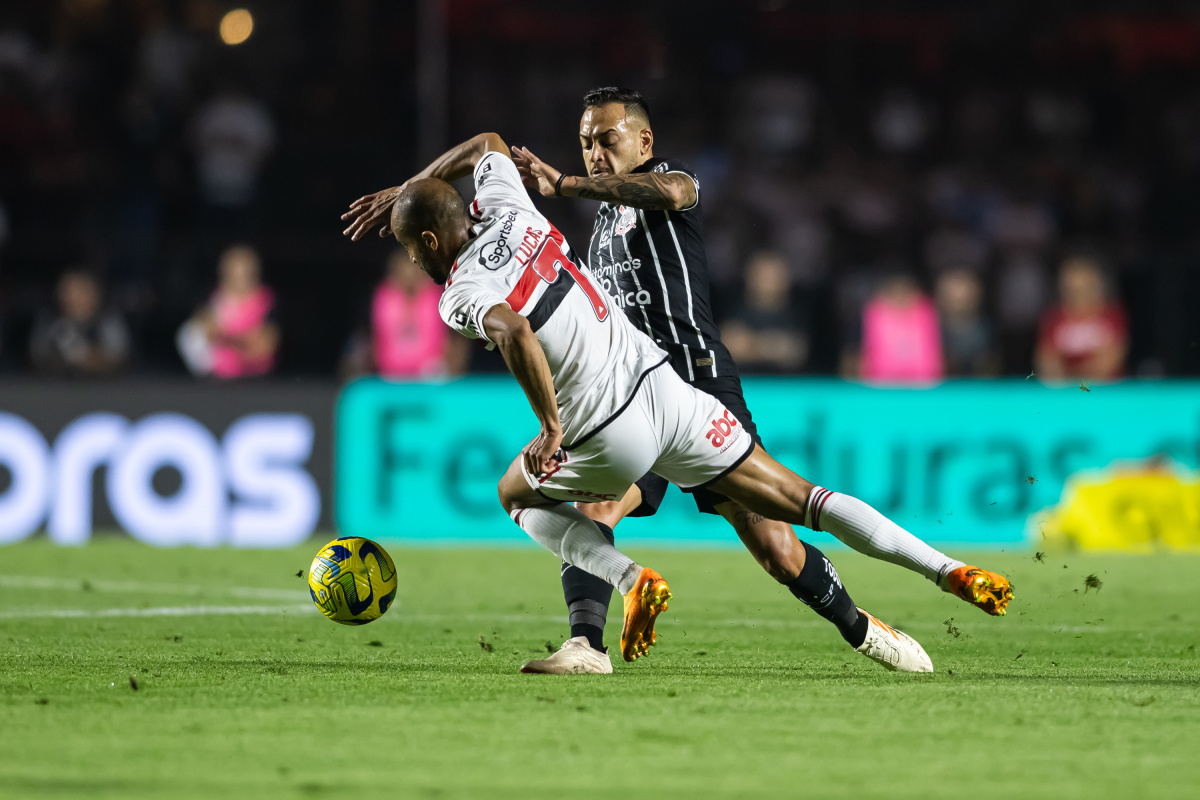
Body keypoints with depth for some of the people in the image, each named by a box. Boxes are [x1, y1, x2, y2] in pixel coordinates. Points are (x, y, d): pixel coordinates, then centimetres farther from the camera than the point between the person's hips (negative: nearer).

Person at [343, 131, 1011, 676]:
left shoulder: (462, 295, -9)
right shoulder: (510, 214, 7)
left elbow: (514, 332, -32)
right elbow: (488, 144, 28)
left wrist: (551, 428, -26)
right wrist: (404, 192, 31)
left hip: (610, 441, -5)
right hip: (663, 383, 5)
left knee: (518, 494, 24)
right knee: (797, 500, 10)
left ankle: (631, 579, 3)